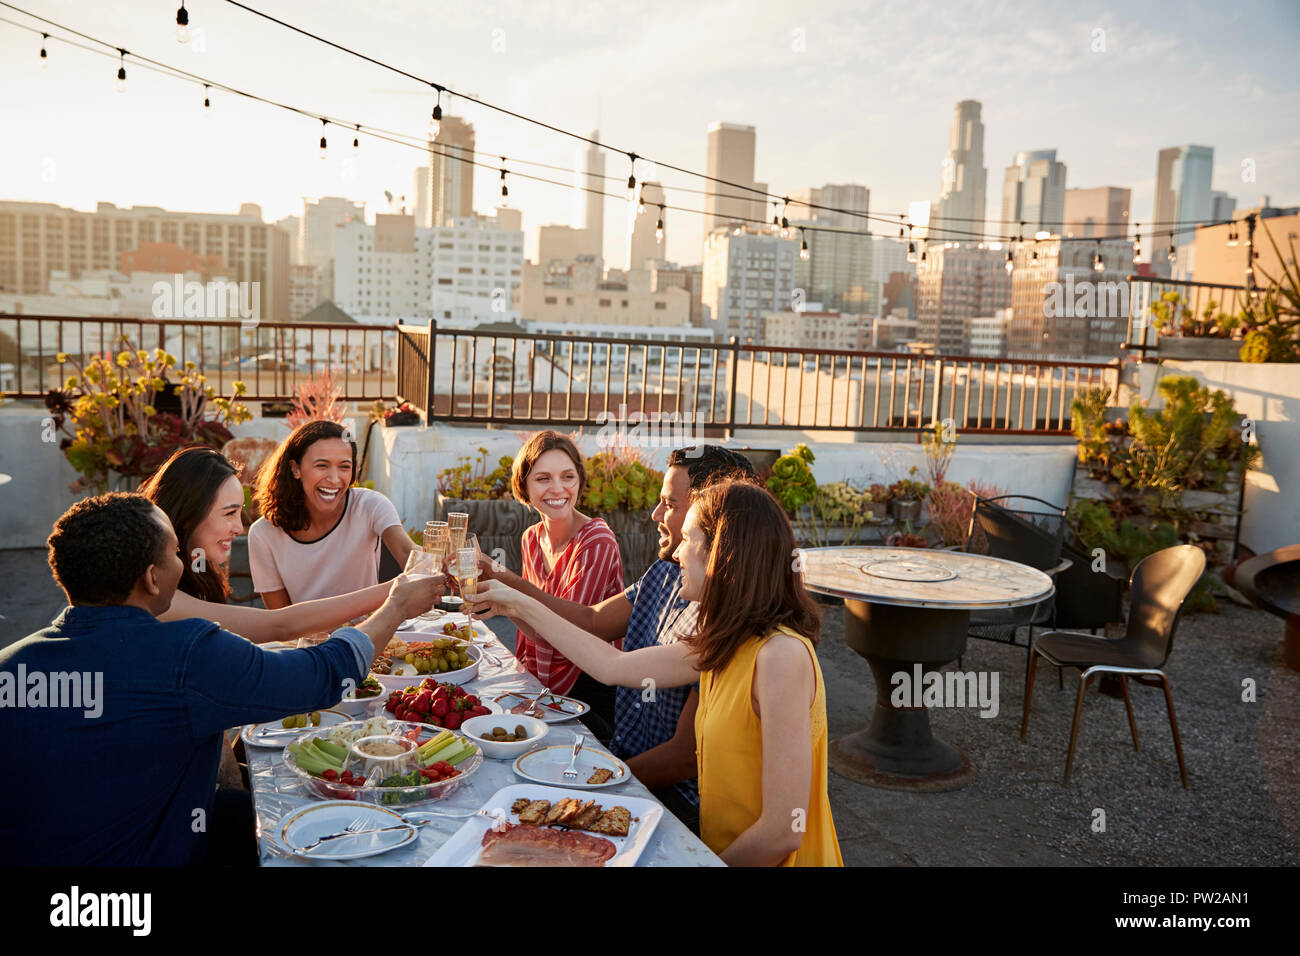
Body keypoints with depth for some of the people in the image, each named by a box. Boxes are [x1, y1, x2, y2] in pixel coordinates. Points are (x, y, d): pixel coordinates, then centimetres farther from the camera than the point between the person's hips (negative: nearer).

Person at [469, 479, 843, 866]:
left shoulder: (781, 655, -25)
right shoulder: (727, 643, 3)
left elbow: (783, 833, -25)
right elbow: (614, 665, 13)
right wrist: (522, 606, 17)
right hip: (720, 849, 7)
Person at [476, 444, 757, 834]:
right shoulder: (663, 574, 3)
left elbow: (685, 756, -22)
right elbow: (592, 622, 13)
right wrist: (506, 581, 6)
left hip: (676, 799, -8)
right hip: (622, 764, 8)